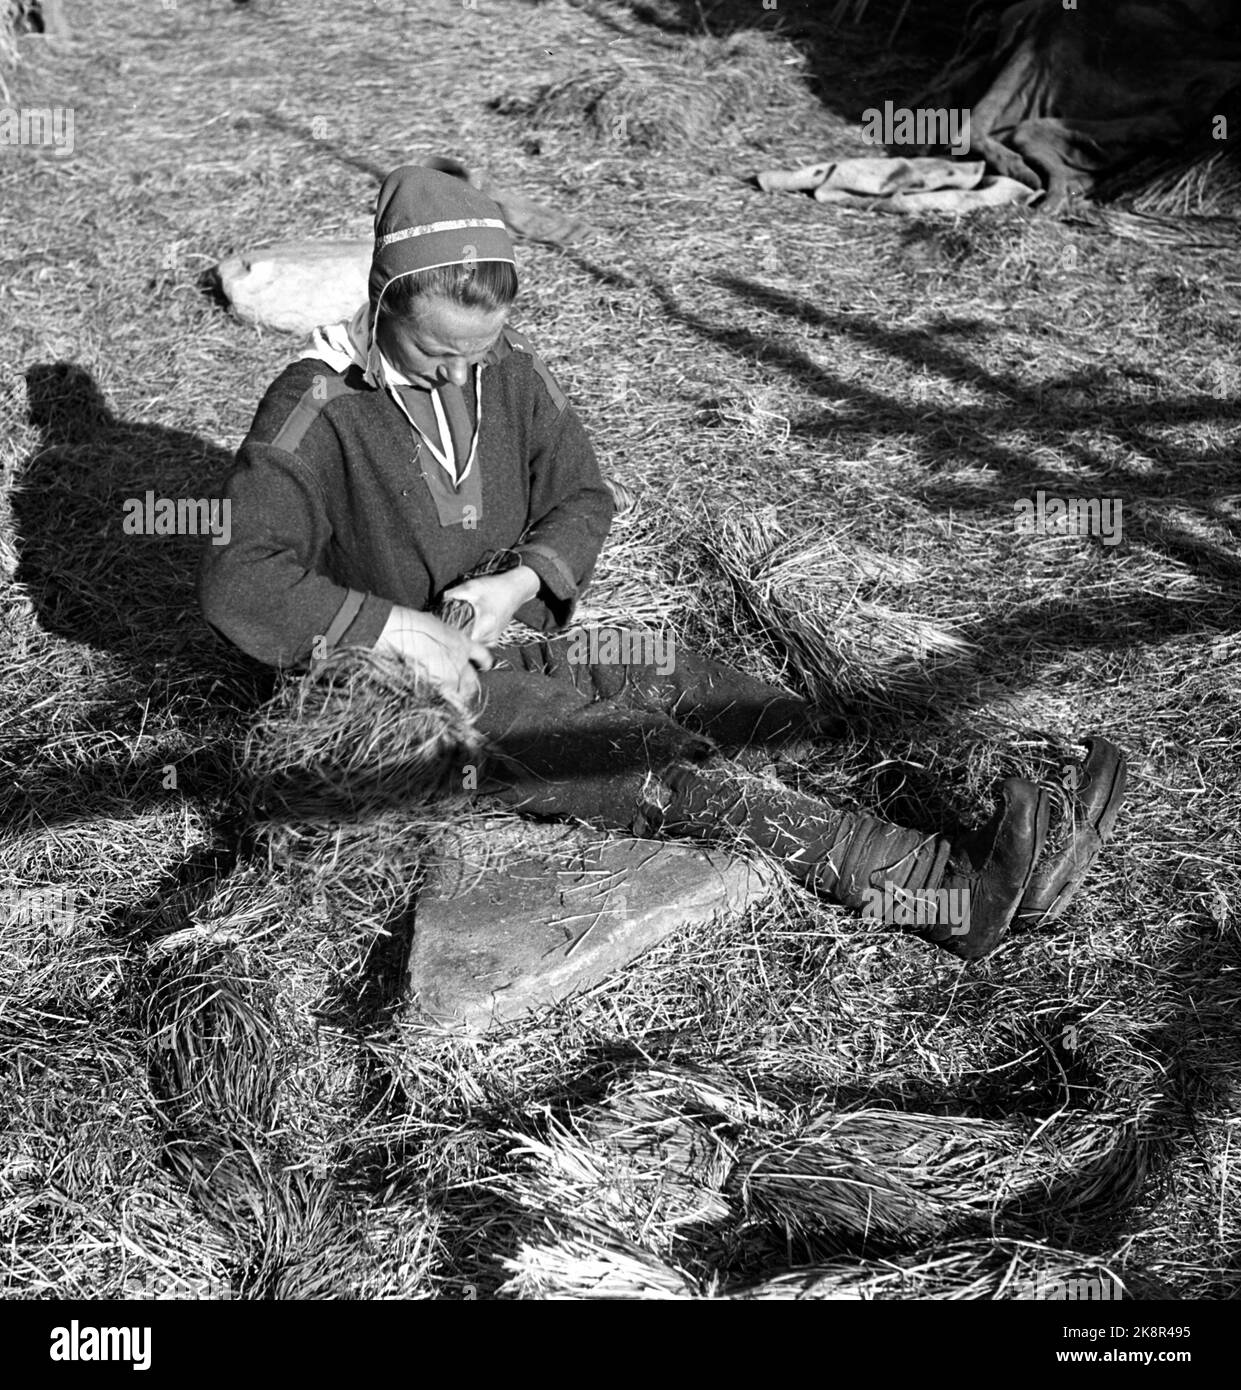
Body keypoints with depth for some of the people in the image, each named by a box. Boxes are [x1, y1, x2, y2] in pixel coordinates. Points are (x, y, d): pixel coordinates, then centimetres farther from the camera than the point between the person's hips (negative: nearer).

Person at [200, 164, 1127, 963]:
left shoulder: (508, 367, 4)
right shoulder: (318, 411, -14)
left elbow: (581, 497, 8)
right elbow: (236, 580, -22)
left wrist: (520, 582, -12)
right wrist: (394, 626, -28)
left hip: (528, 639, 7)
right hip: (420, 700, -7)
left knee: (795, 732, -11)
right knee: (674, 770, -28)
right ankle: (958, 891, -36)